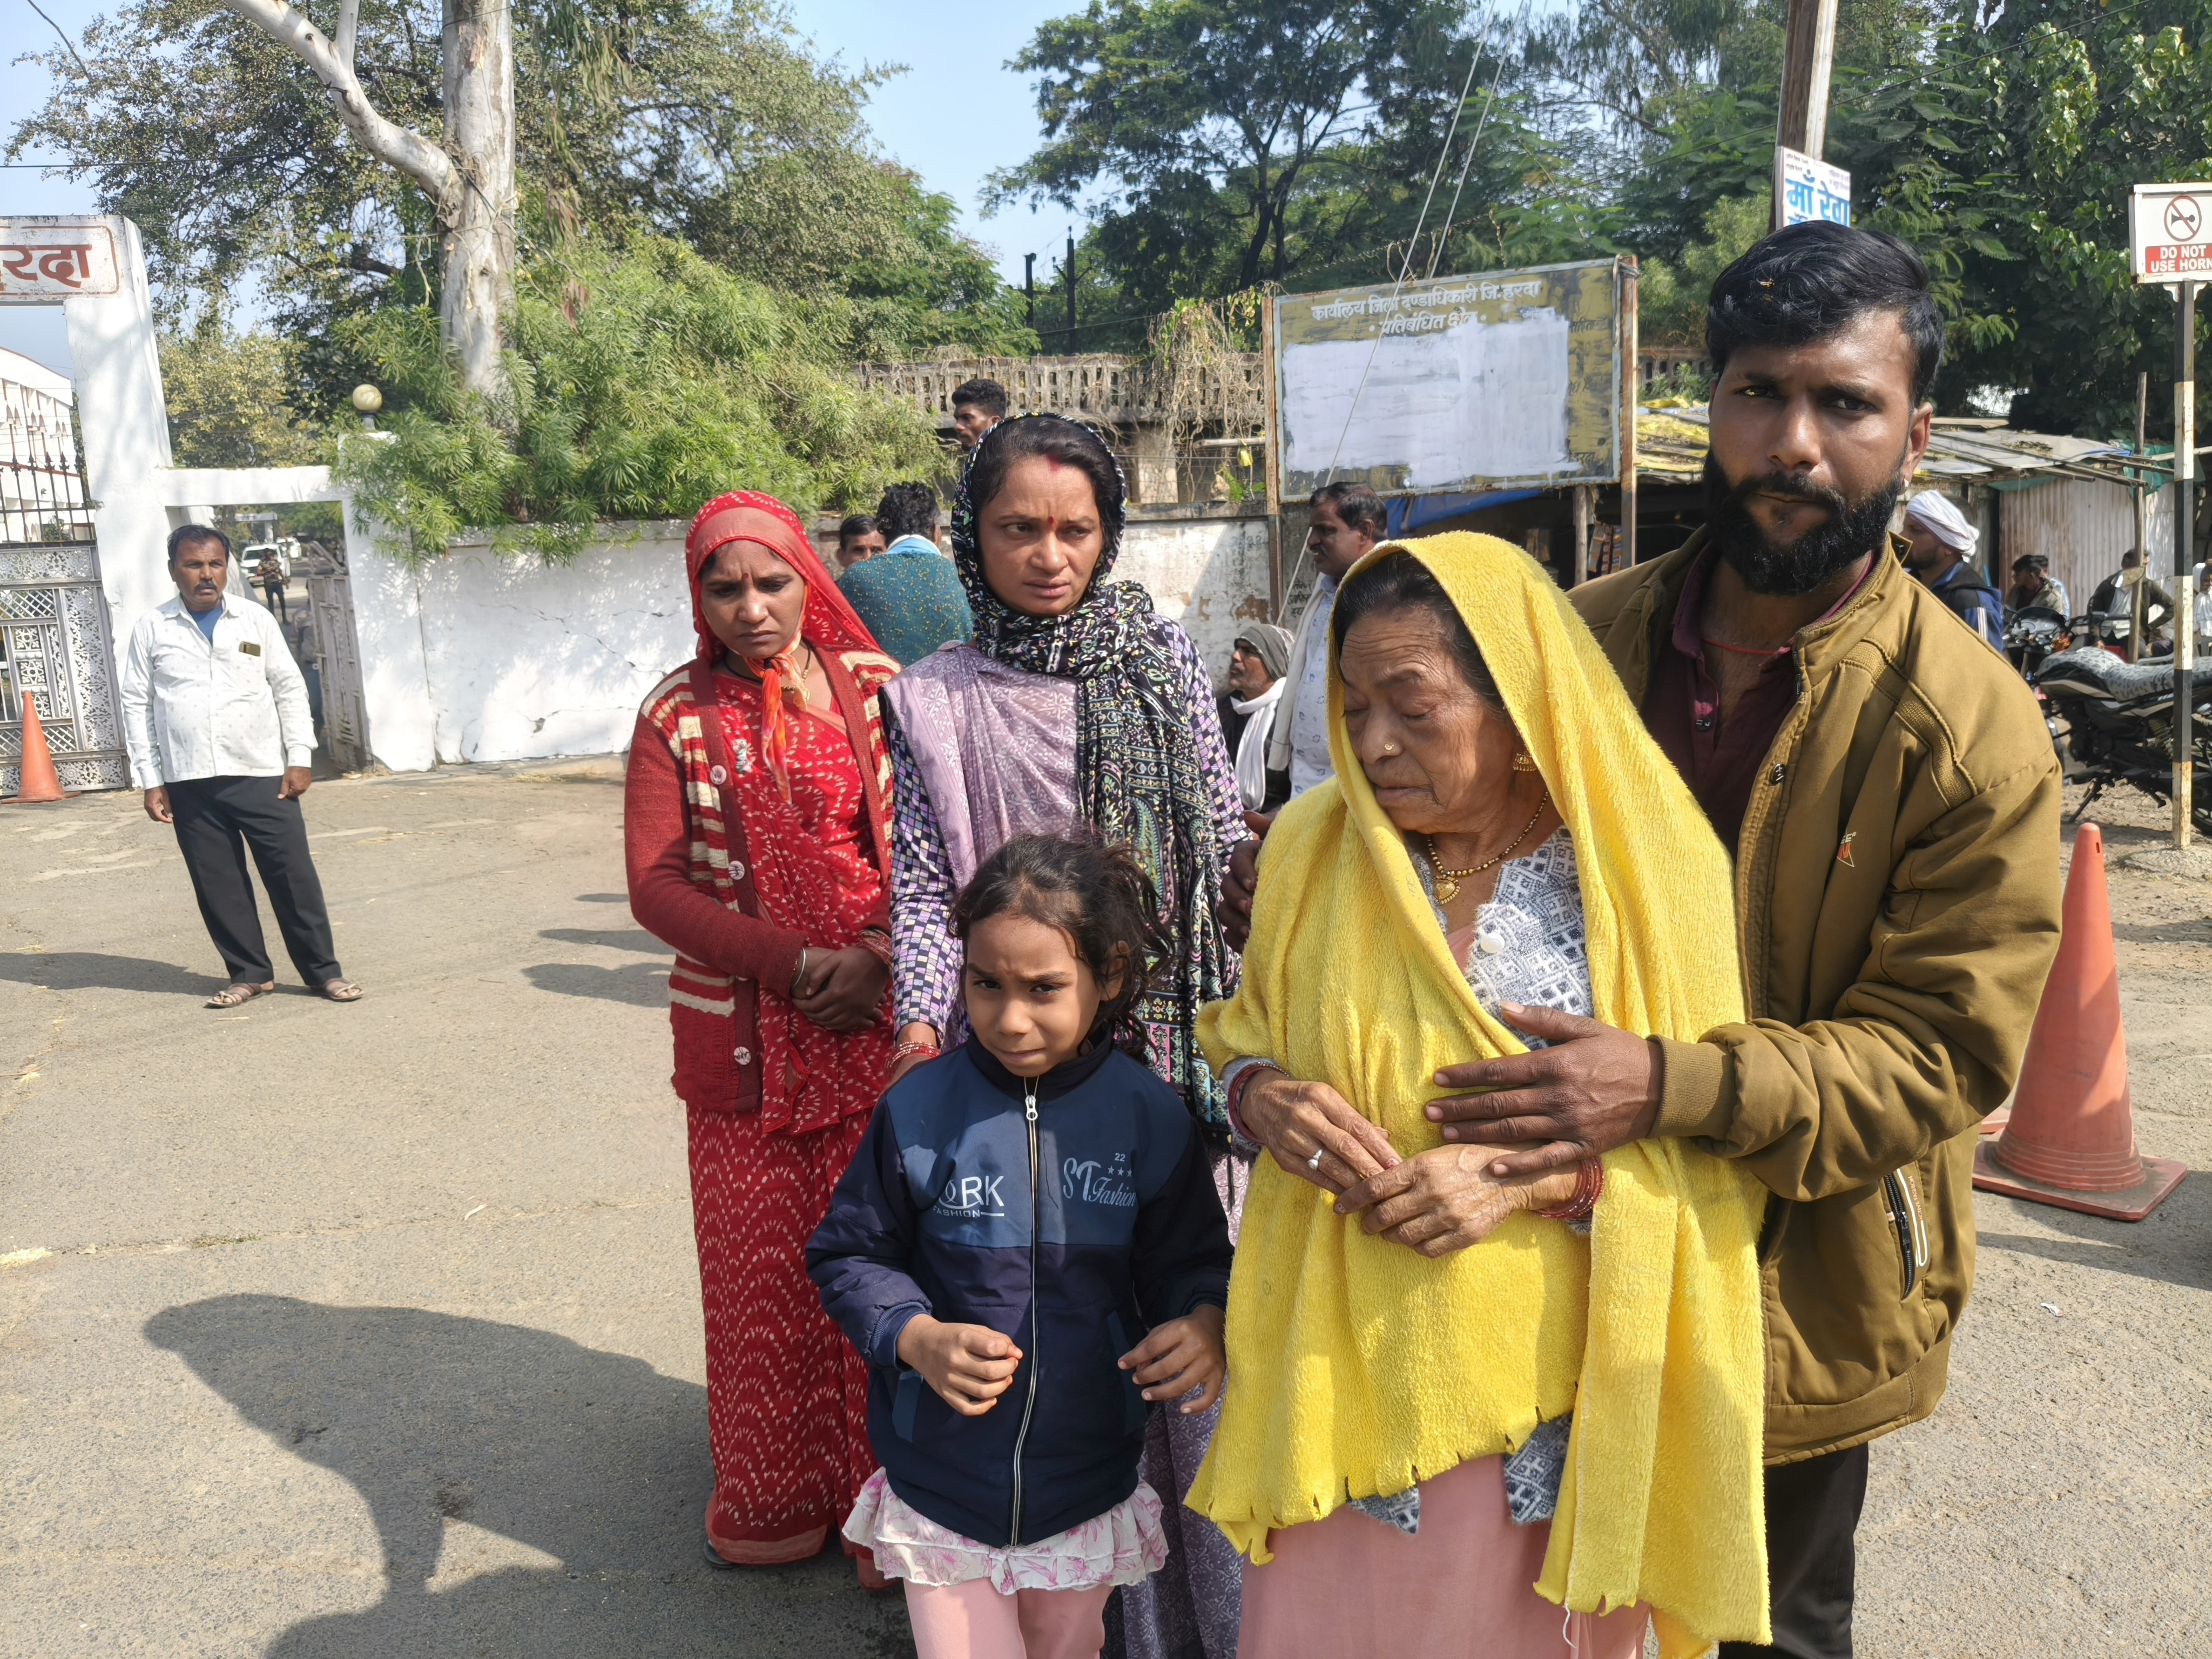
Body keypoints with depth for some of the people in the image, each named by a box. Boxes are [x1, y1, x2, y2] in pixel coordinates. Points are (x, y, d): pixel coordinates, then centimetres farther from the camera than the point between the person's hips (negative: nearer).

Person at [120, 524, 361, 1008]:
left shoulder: (256, 619, 5)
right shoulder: (152, 628, 4)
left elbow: (290, 688, 6)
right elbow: (136, 706, 6)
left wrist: (299, 759, -1)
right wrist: (151, 781, 1)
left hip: (261, 775, -1)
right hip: (189, 783, 1)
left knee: (293, 875, -2)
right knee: (218, 885, 5)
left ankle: (323, 970, 8)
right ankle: (249, 973, 18)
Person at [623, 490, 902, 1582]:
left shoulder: (874, 690, 1)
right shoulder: (678, 715, 1)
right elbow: (656, 886, -4)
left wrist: (878, 953, -18)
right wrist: (791, 962, -14)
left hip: (879, 1023, 0)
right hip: (742, 1032, 1)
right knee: (759, 1263, 10)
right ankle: (772, 1495, 30)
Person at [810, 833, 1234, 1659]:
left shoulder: (1151, 1117, -10)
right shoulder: (919, 1110, -13)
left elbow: (1193, 1259, 1)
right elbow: (849, 1256, -2)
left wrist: (1205, 1323, -21)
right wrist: (914, 1337, -18)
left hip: (1089, 1487, 2)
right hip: (942, 1481, -1)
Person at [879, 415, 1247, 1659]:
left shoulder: (1167, 659, 6)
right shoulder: (935, 702, 4)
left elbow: (1228, 841, 8)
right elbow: (923, 880, 1)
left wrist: (1249, 1017, 0)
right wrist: (922, 1019, -13)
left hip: (1174, 1041, 1)